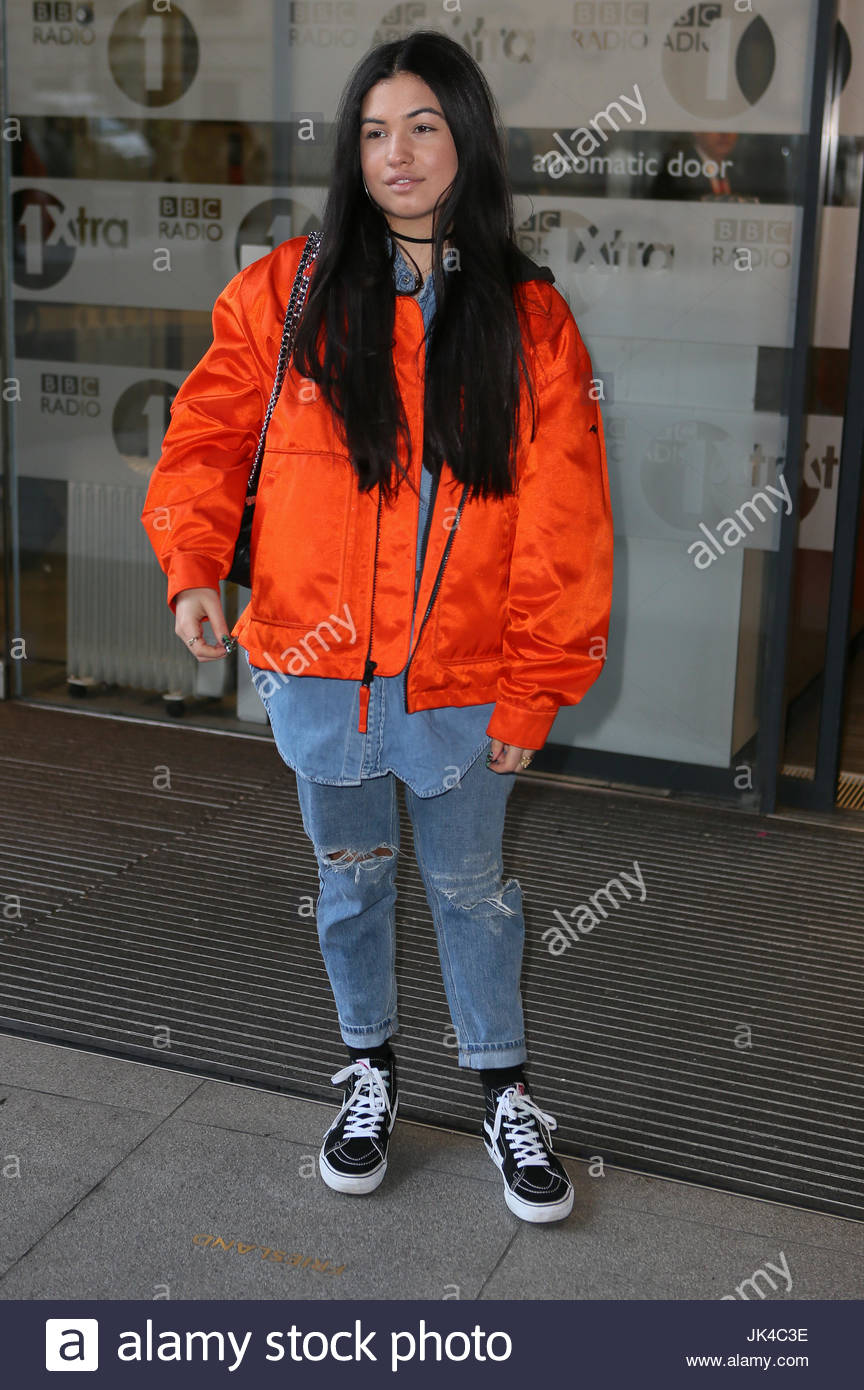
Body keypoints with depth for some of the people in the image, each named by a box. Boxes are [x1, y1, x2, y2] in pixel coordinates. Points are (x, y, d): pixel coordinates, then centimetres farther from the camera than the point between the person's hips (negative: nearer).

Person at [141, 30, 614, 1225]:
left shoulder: (529, 319, -4)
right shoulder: (287, 294, -3)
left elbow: (564, 522, -4)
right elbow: (211, 433, 2)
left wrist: (535, 688, -6)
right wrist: (192, 563, -15)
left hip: (464, 683, -1)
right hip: (320, 670, 1)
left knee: (470, 889, 14)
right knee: (352, 877, 18)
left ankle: (504, 1090, 35)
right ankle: (370, 1069, 40)